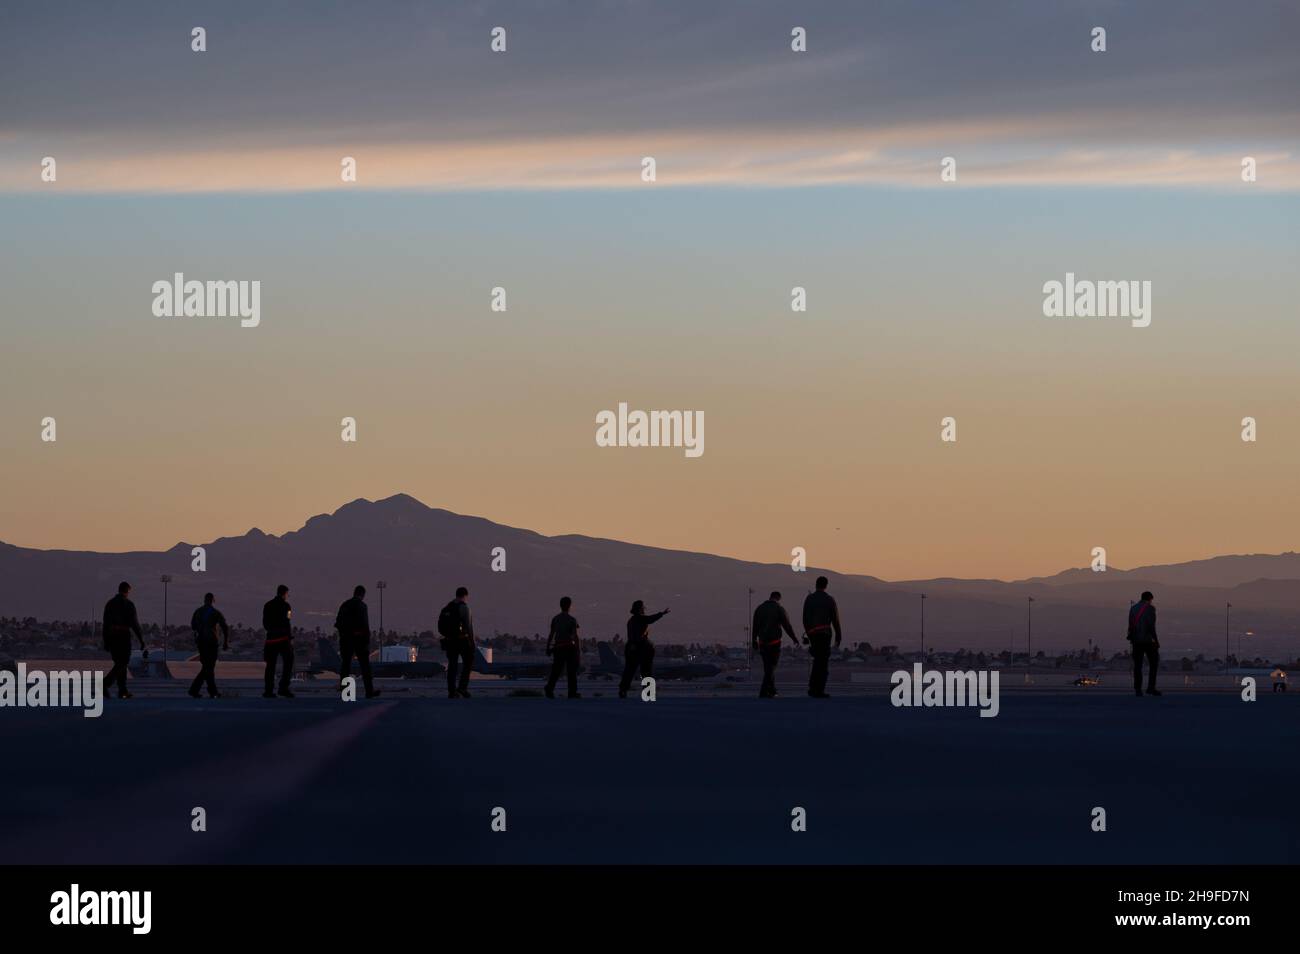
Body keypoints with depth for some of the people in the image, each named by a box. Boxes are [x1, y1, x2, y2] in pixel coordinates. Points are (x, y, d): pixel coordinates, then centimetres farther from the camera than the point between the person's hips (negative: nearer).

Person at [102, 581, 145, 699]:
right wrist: (141, 640, -2)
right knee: (122, 664, -4)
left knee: (119, 663, 13)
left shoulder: (109, 604, 11)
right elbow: (134, 623, -8)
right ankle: (105, 684, -23)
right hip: (124, 636, -6)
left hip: (111, 636, 6)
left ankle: (122, 691, 13)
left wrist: (106, 641, 14)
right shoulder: (128, 604, -5)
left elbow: (105, 623, 11)